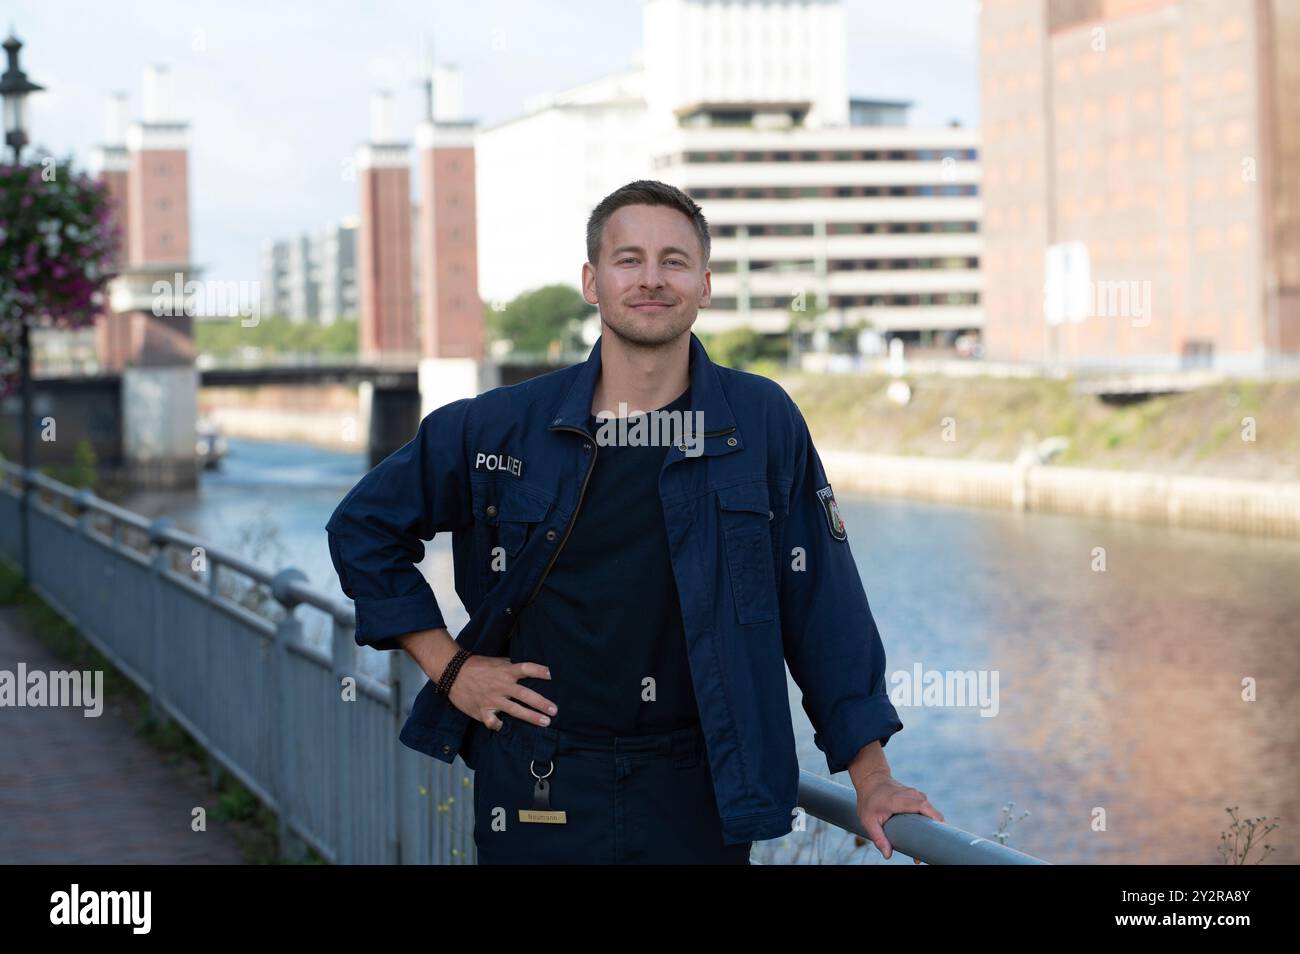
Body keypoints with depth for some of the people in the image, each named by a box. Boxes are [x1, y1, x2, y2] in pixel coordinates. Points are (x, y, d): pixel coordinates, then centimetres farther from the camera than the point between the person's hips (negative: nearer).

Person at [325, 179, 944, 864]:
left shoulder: (762, 423, -1)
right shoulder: (502, 427, -1)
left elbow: (823, 605, 1)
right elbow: (363, 527, 11)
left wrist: (871, 779, -1)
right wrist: (449, 665, 4)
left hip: (701, 795, 0)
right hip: (535, 797, 0)